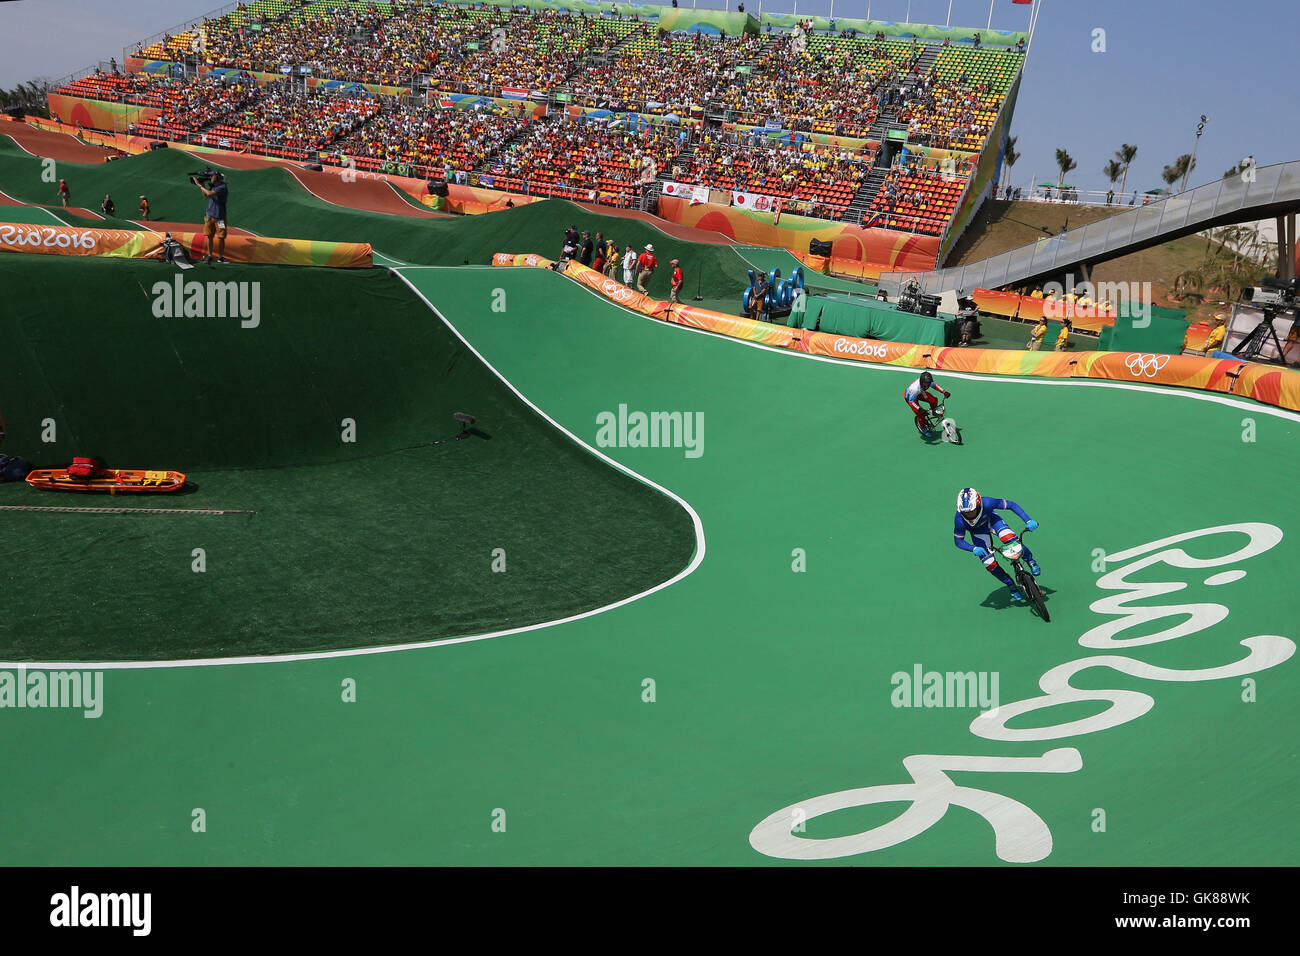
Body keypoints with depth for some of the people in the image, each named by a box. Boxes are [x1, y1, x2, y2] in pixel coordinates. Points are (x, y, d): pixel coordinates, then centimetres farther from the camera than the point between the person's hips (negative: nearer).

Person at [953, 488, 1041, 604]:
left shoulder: (987, 503, -39)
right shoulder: (959, 520, -36)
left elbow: (1011, 505, -28)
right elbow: (958, 541, -22)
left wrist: (1028, 521, -35)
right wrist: (974, 549, -40)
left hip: (991, 519, -1)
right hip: (978, 531, 1)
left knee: (1009, 538, -29)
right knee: (988, 562, -12)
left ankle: (1030, 561, -4)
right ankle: (1012, 586, 9)